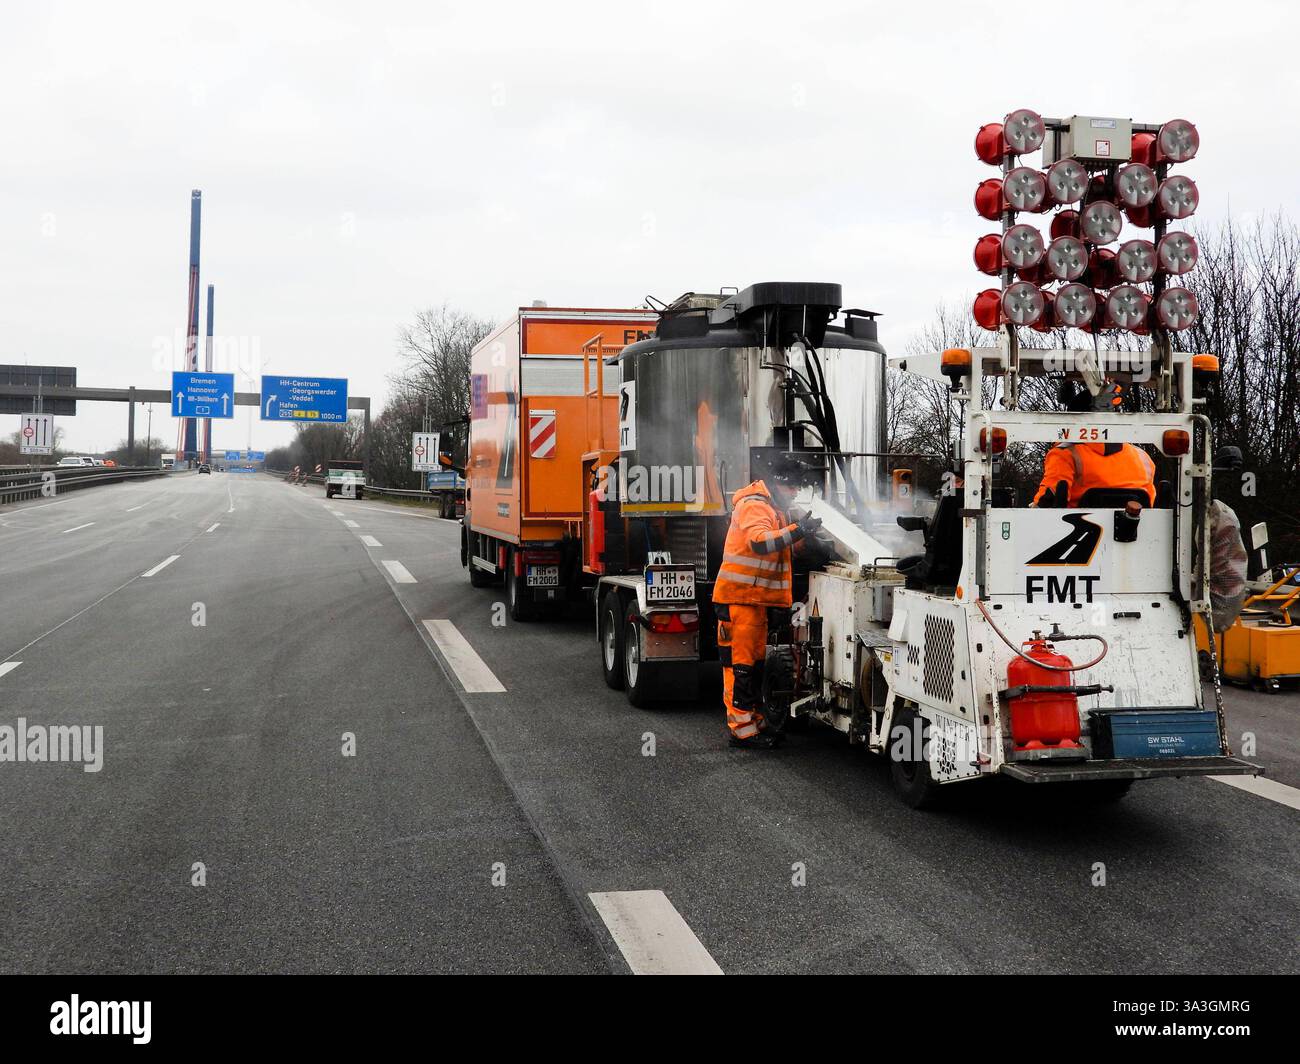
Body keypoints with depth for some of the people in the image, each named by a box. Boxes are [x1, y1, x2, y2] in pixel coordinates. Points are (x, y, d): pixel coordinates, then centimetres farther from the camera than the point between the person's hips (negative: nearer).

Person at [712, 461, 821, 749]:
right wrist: (797, 530, -35)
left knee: (755, 661, 16)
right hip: (738, 597, -11)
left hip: (755, 598, 11)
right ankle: (741, 729, -7)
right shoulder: (754, 506, -14)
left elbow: (781, 552, 23)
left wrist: (804, 536, 8)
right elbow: (759, 542, -31)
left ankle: (755, 722, 24)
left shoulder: (770, 509, 20)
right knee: (739, 662, -8)